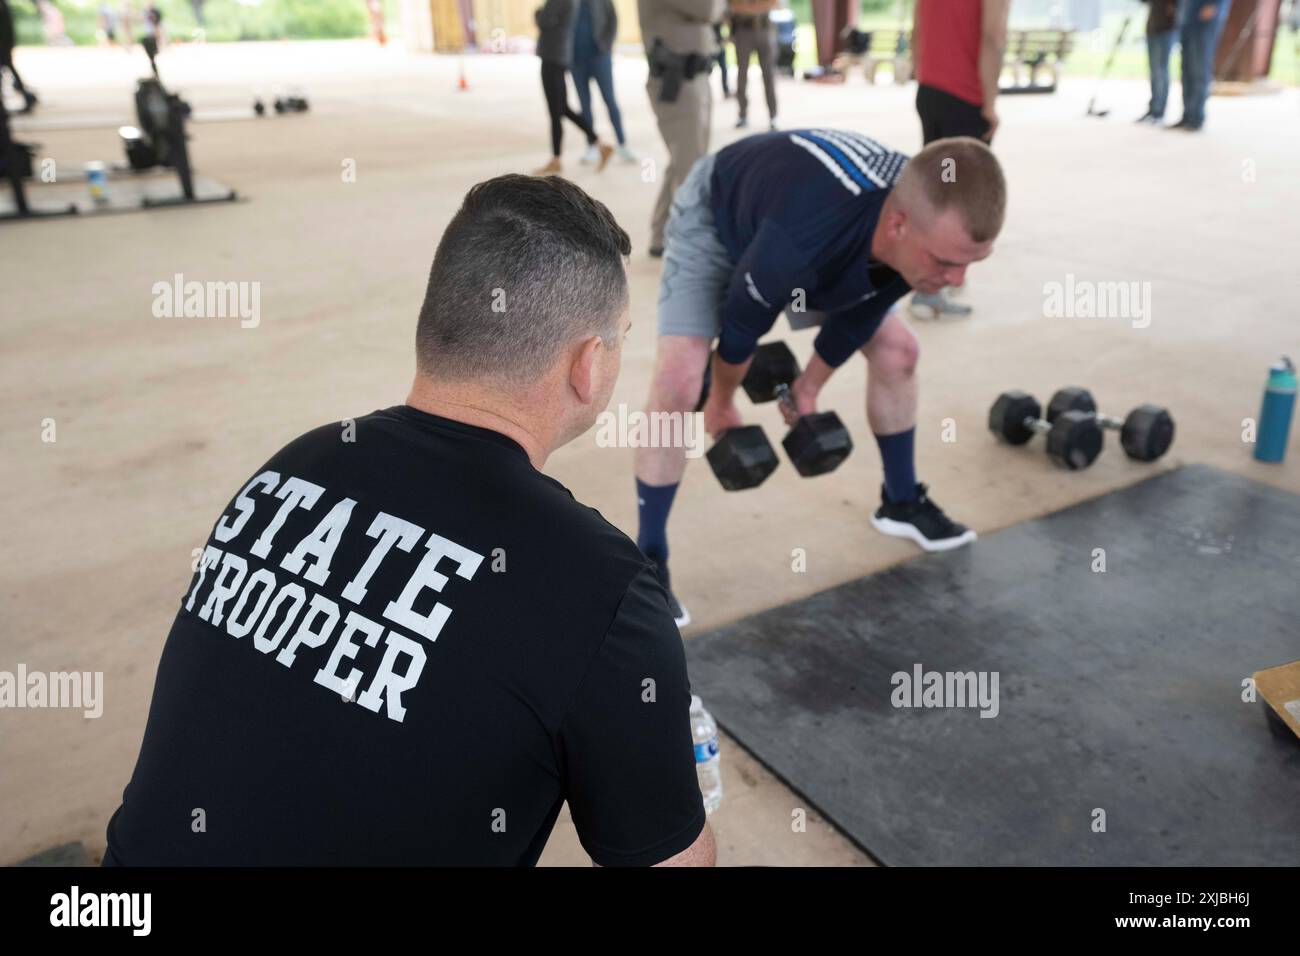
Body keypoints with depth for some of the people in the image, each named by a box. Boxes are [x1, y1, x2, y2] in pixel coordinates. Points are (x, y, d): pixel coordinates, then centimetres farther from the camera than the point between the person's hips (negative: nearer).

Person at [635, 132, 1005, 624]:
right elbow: (741, 327, -26)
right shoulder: (796, 241, -48)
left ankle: (902, 501, 25)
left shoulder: (931, 222, -27)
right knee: (678, 381, -23)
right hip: (716, 217, -5)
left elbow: (858, 314, -8)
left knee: (897, 349, 3)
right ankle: (649, 561, -8)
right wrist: (721, 406, -7)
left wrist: (810, 387, 7)